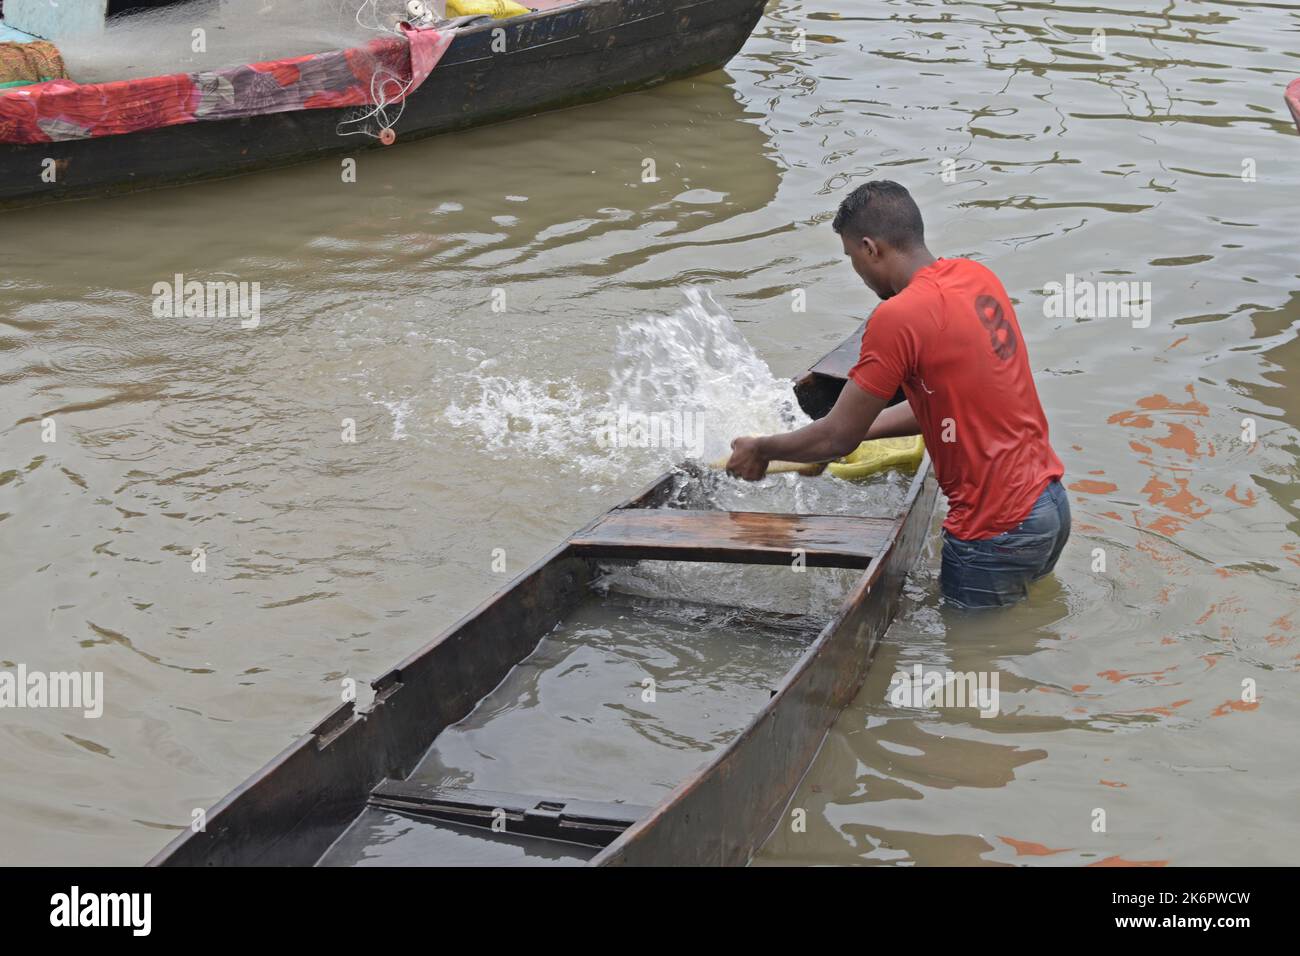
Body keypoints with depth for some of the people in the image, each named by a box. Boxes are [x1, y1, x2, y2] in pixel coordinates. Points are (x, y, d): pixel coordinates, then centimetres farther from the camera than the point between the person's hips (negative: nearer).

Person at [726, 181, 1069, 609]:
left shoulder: (897, 317, -20)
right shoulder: (977, 277, 6)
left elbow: (837, 438, -11)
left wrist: (760, 450, 6)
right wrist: (860, 428, 18)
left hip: (999, 531, -8)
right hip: (1052, 505, 9)